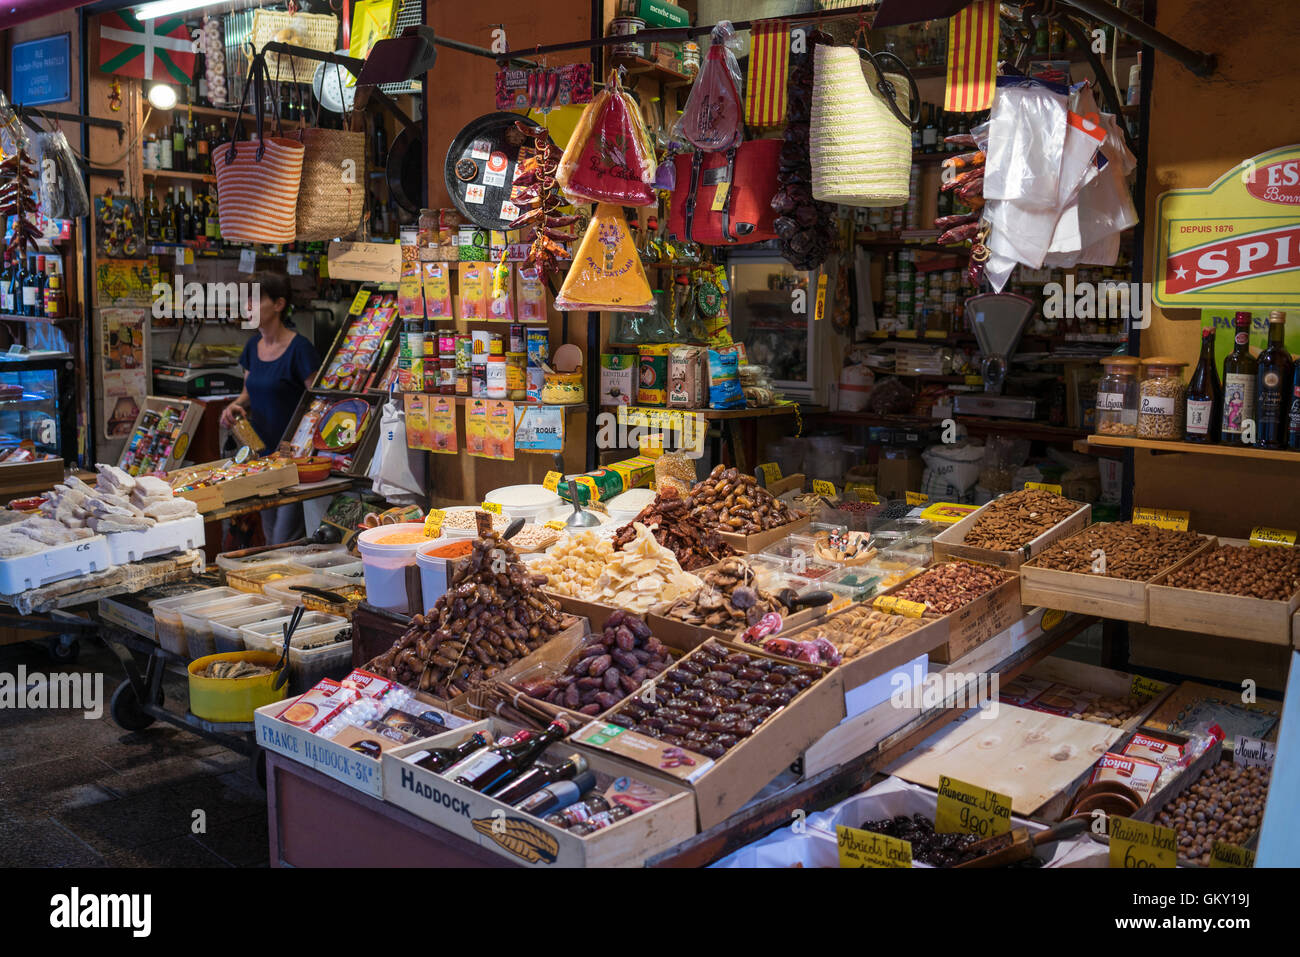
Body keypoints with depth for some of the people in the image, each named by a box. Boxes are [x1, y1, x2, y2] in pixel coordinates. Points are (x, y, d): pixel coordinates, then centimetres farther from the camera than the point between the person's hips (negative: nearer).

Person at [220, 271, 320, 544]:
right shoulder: (253, 346, 9)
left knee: (286, 541, -6)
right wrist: (235, 406, 0)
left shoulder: (299, 348, -14)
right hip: (262, 451, 8)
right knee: (270, 538, 16)